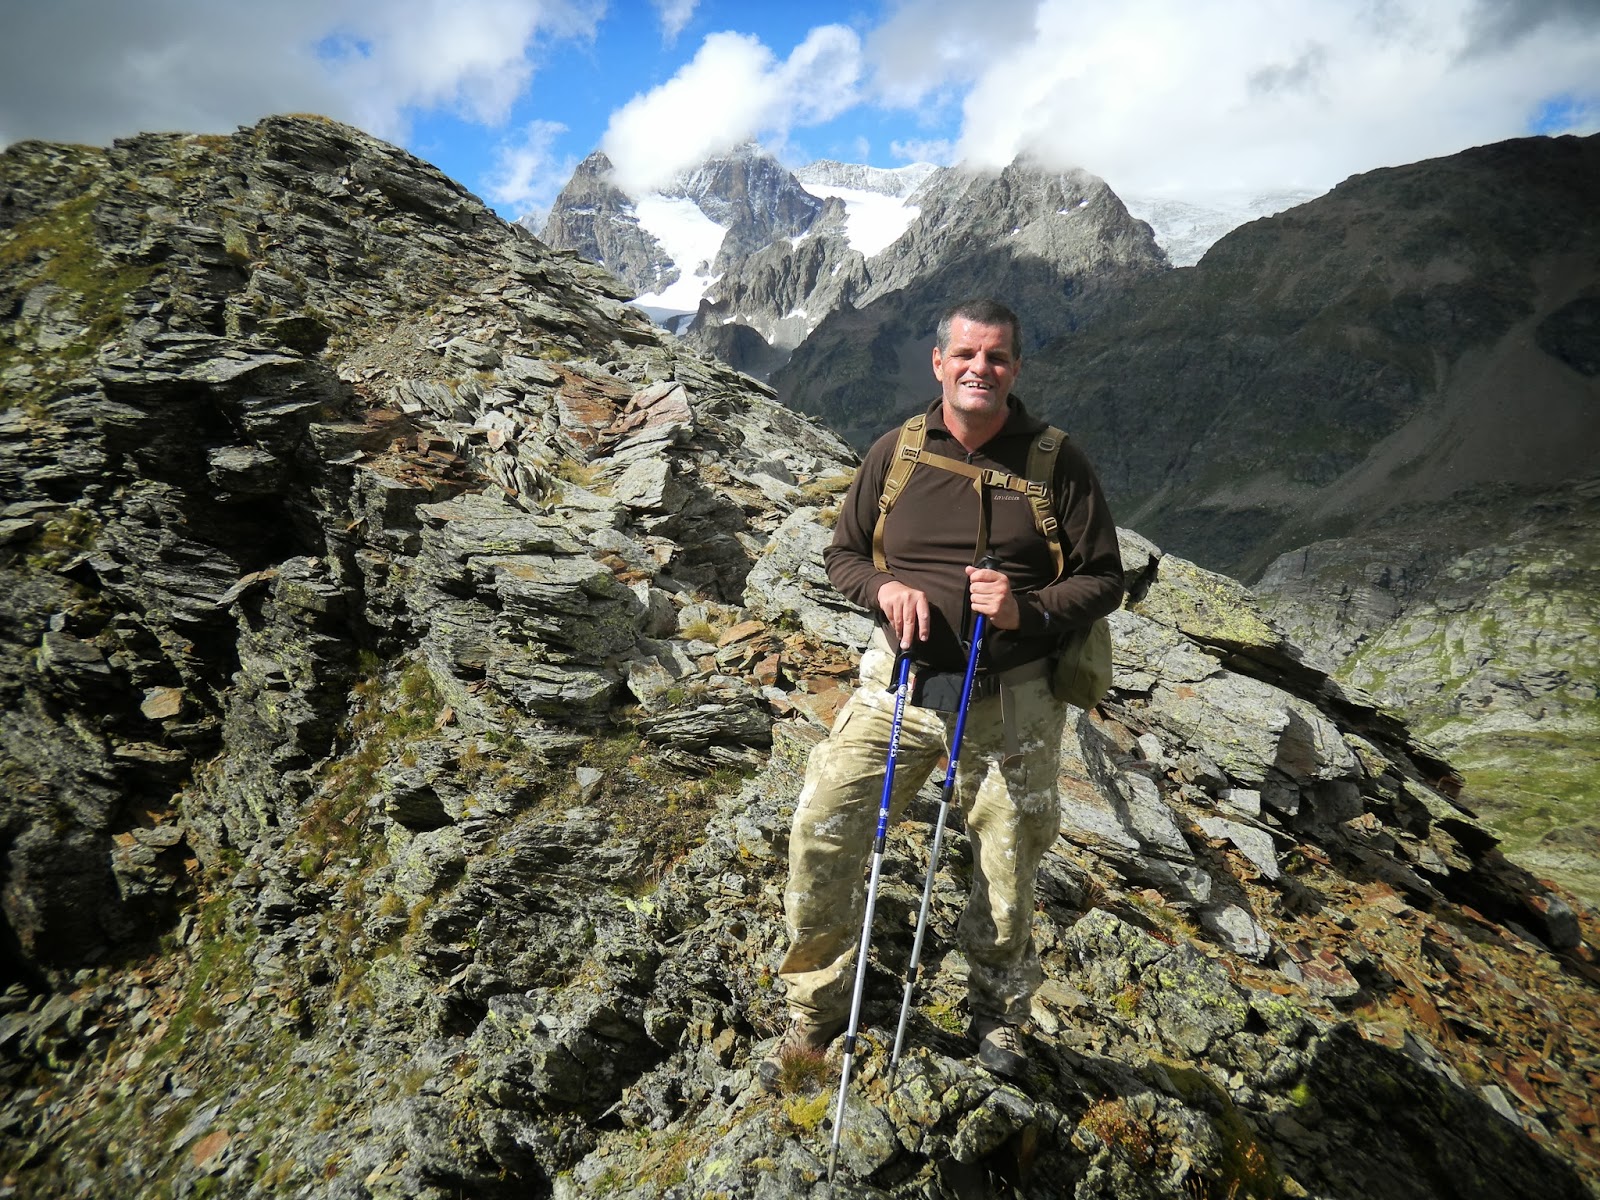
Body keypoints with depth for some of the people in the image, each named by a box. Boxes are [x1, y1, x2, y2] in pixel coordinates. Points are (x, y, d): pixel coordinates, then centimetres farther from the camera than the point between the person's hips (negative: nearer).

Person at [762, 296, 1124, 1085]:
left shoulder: (1056, 464, -1)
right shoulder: (895, 452, 3)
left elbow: (1104, 578, 2)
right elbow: (842, 553, 12)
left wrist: (1028, 609, -17)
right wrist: (884, 588, -10)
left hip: (1011, 699, -1)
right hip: (902, 680, 1)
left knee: (1009, 869, 10)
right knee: (821, 833, -6)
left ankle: (997, 1011, 40)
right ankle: (817, 1010, 18)